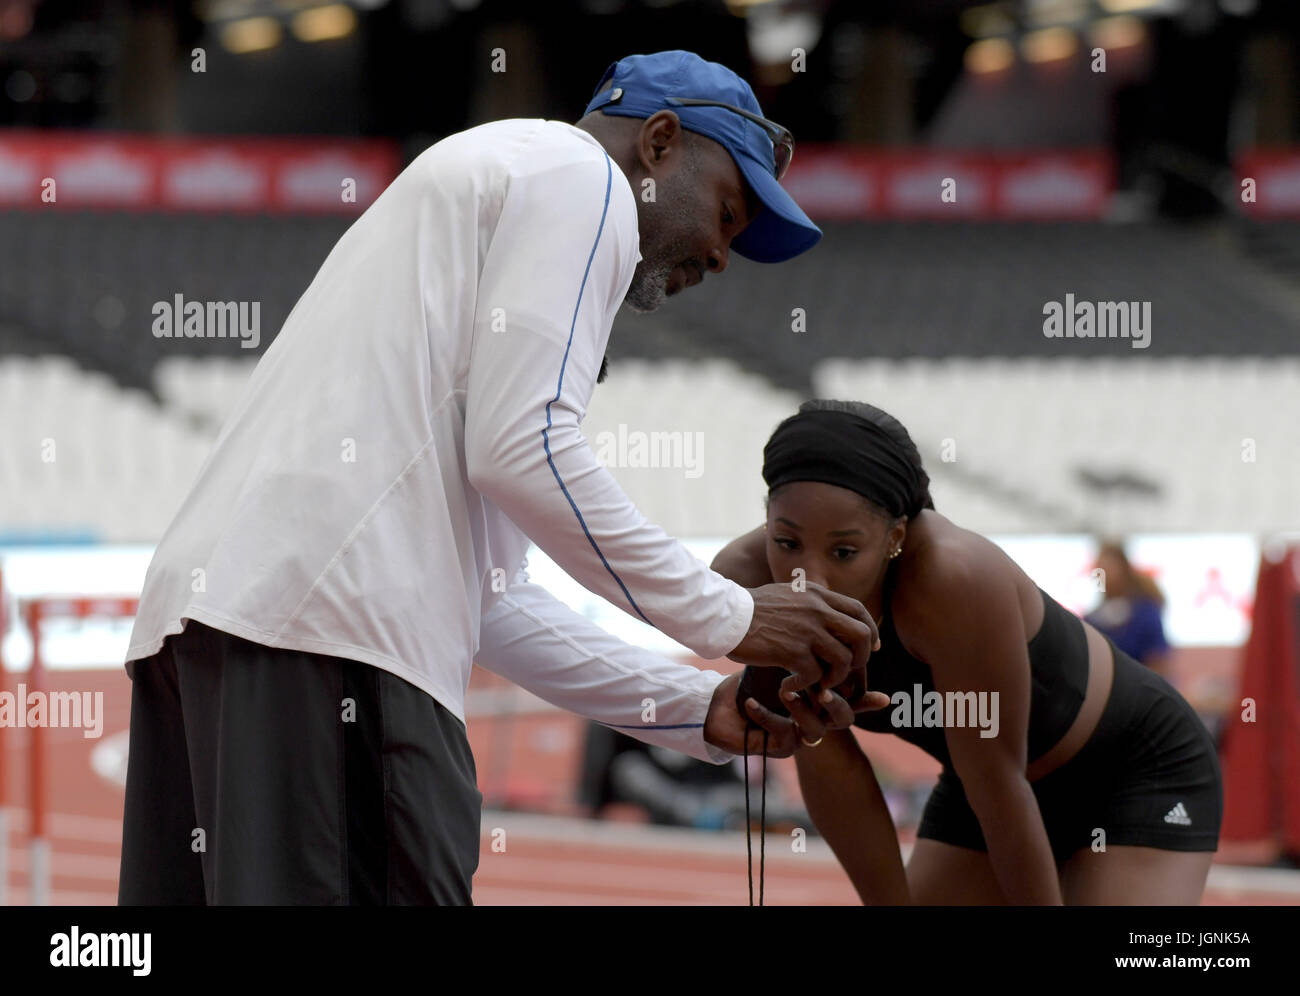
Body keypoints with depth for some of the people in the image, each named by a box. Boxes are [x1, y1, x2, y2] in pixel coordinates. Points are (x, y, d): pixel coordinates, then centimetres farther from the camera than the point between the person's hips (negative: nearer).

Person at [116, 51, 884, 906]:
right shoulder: (581, 176, 6)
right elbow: (521, 452, -9)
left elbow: (488, 598, 29)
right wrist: (729, 618, -1)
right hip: (330, 617, -10)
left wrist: (700, 710, 22)